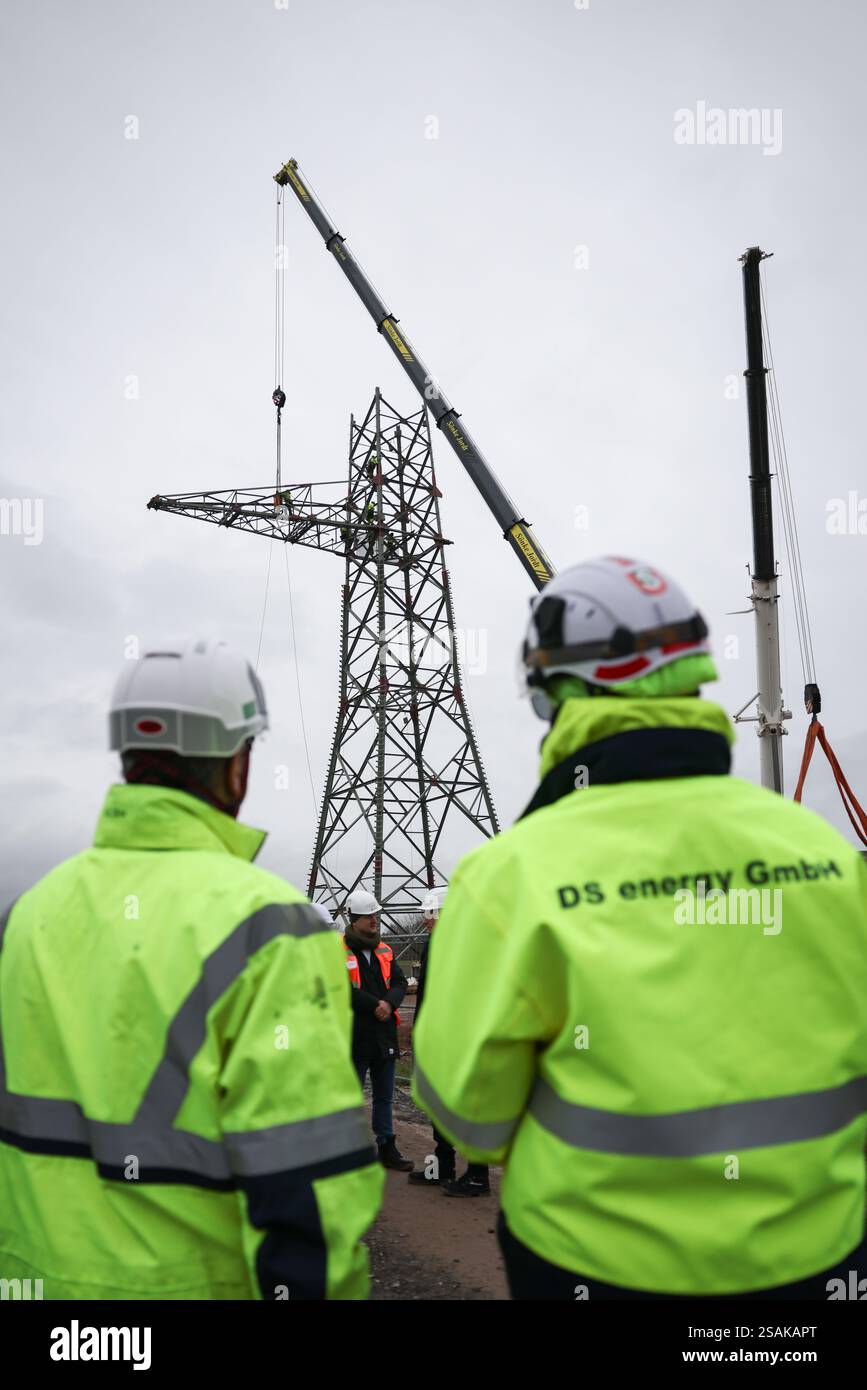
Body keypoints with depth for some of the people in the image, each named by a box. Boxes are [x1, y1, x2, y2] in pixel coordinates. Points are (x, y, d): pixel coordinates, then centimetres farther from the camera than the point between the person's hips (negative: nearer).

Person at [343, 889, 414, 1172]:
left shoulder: (384, 950, 12)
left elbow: (400, 982, 7)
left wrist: (389, 1003, -13)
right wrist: (375, 1005, -17)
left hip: (384, 1034, 6)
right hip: (354, 1035, -6)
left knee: (384, 1097, 16)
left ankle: (387, 1147, 27)